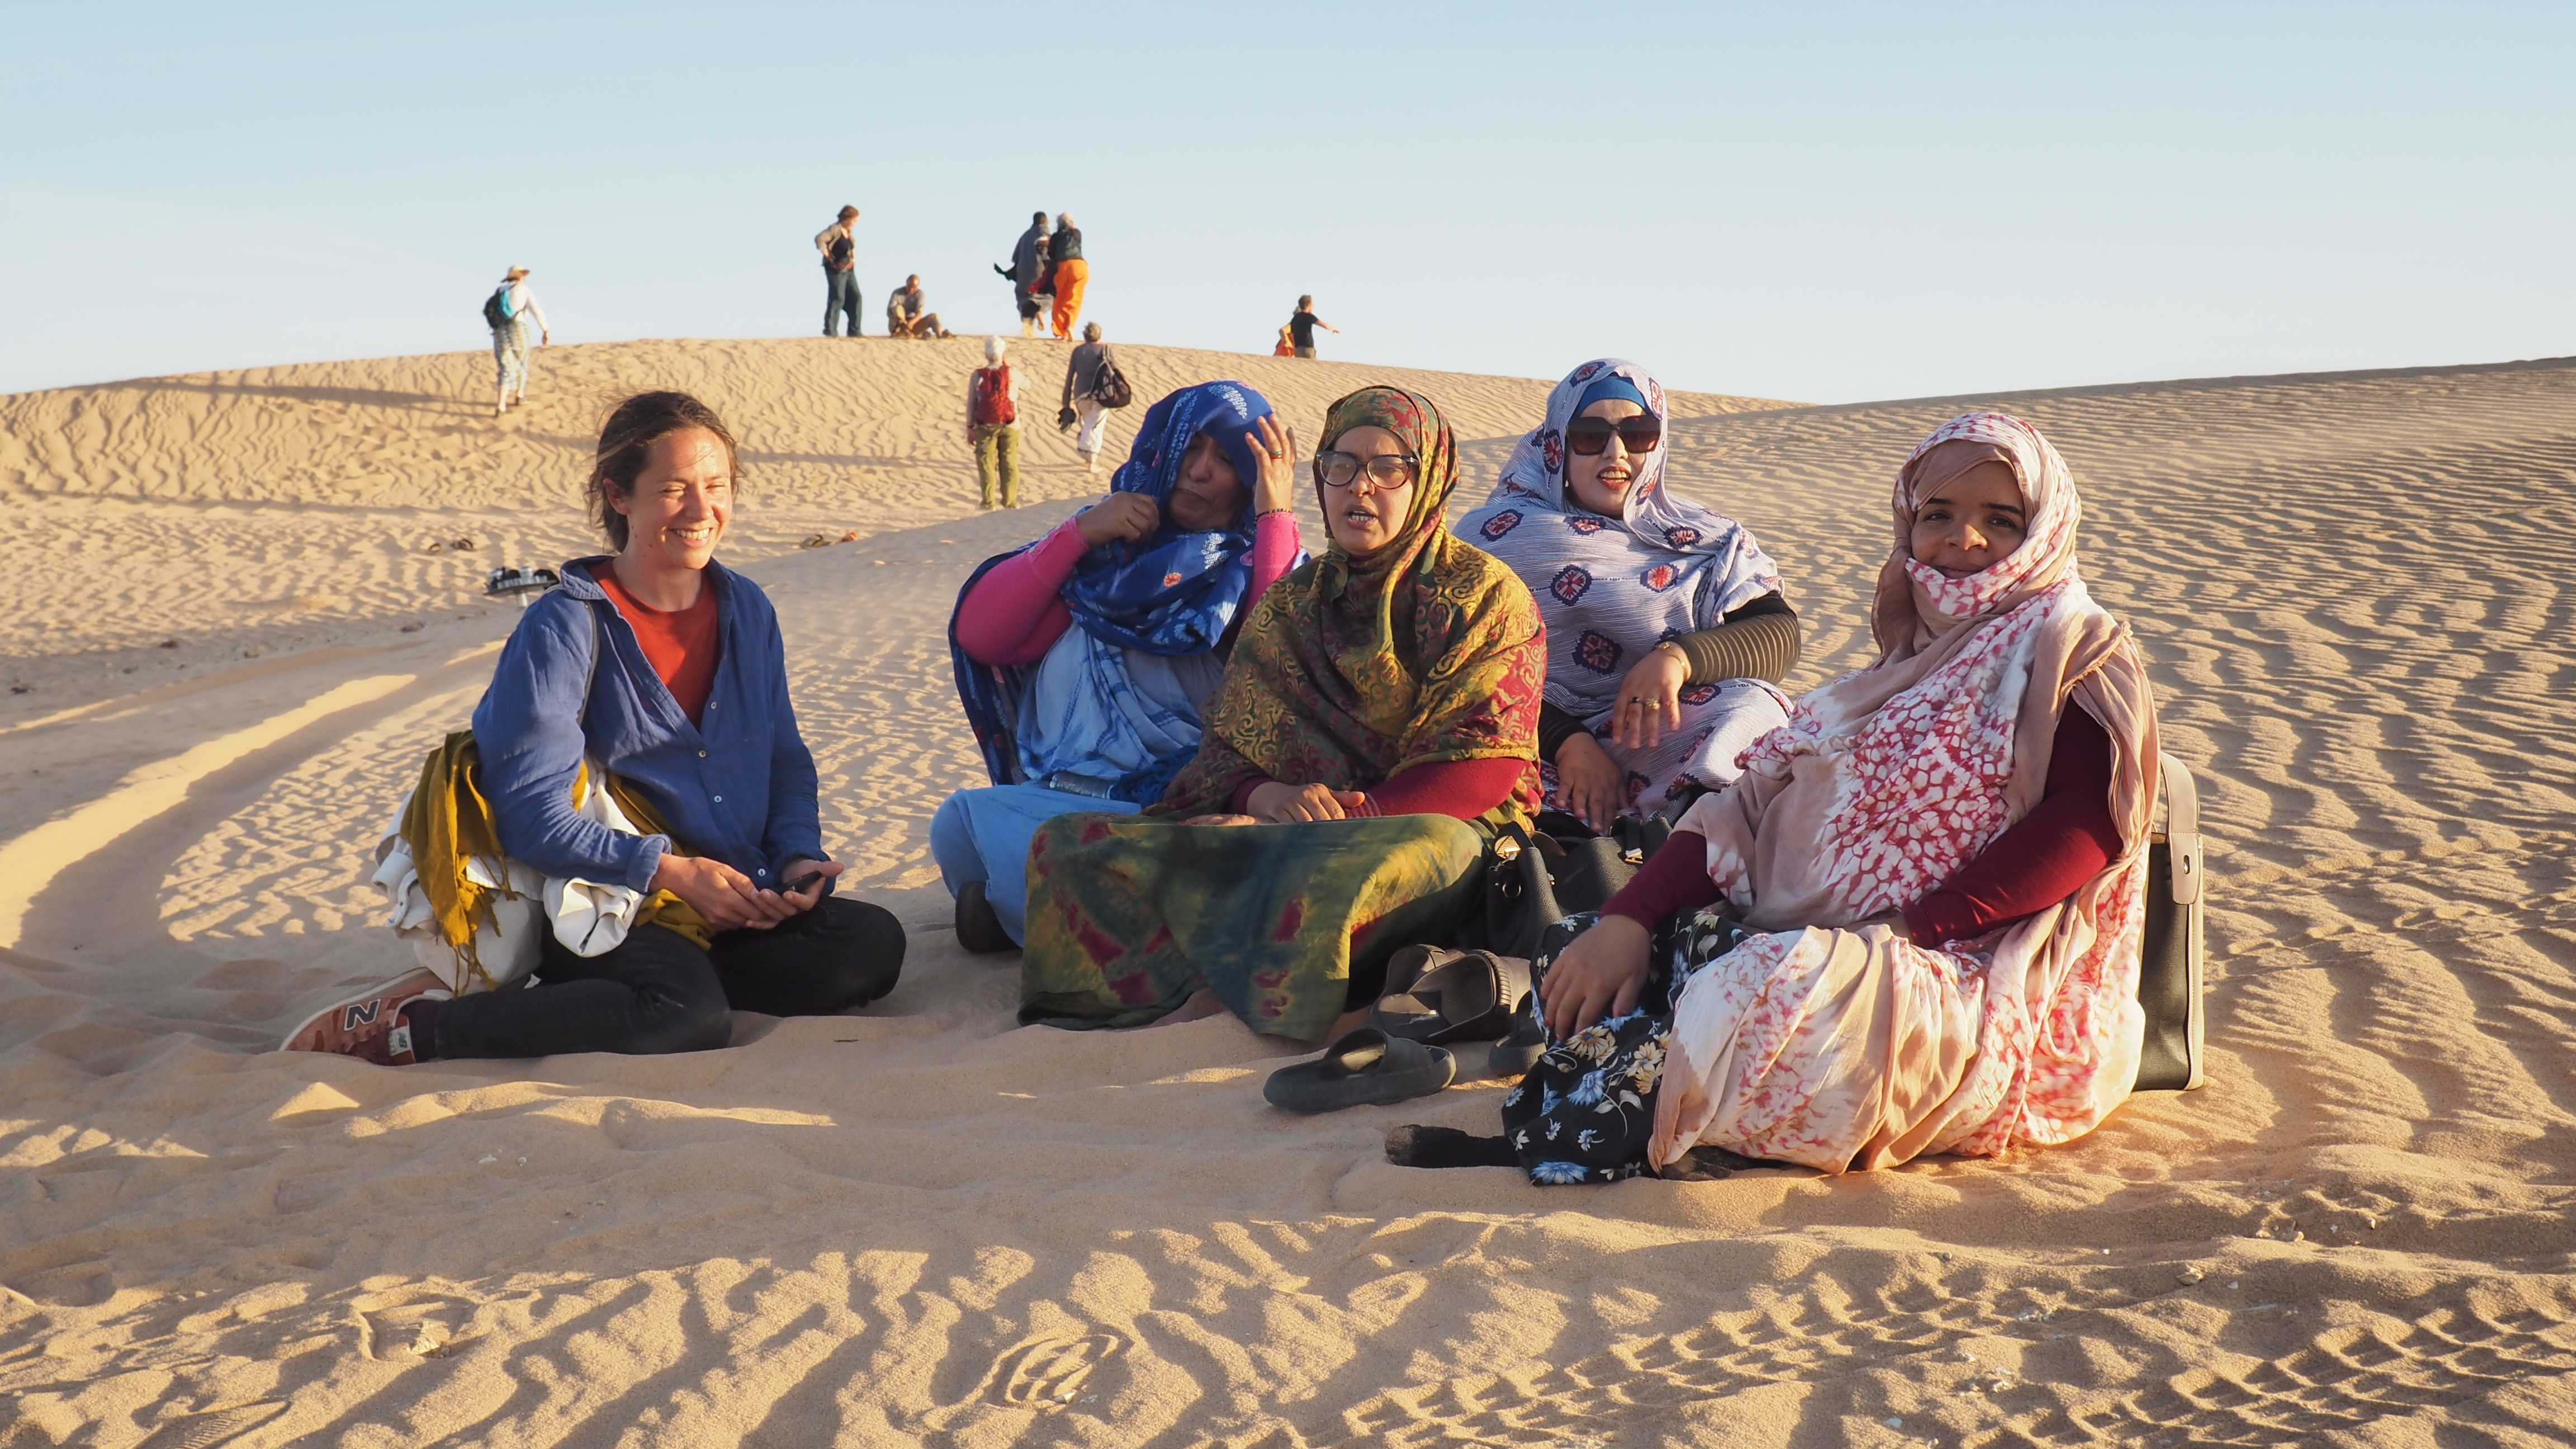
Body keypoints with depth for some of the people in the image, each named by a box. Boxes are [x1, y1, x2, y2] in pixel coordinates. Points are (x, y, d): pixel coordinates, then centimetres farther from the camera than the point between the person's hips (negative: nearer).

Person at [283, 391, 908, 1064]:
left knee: (873, 946, -17)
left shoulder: (746, 610, 9)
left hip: (729, 899, 7)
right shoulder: (563, 629, -11)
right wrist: (670, 871, -20)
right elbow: (532, 816, -16)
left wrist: (797, 857, -5)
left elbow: (784, 759, 15)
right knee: (690, 1015, -35)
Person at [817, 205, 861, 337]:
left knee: (855, 297, 6)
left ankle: (854, 330, 11)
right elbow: (820, 239, -25)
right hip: (837, 269, -9)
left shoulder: (850, 232, 12)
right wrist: (828, 256, -20)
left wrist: (854, 258, 15)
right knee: (837, 298, -10)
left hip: (848, 269, 9)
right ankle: (830, 329, -4)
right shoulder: (835, 229, -14)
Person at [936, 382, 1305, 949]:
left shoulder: (1256, 565, 8)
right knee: (962, 822, -27)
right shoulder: (1108, 546, 15)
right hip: (1058, 791, 4)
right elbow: (980, 636, 6)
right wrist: (1079, 533, -1)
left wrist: (1276, 515, -11)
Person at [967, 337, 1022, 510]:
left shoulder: (977, 376, -4)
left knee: (986, 464, 4)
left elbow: (971, 404, -3)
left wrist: (969, 429, 4)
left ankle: (988, 502, 0)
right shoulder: (1012, 373, -4)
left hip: (985, 427, 0)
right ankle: (1010, 502, 8)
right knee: (1009, 464, 7)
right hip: (1010, 426, 0)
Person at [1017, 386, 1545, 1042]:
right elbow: (1229, 747, 11)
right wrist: (1265, 797, -15)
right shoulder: (1288, 605, 18)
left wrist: (1348, 815, -19)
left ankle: (1215, 998, -31)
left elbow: (1486, 769, -7)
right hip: (1284, 835, 4)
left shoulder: (1486, 595, 4)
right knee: (1071, 845, -15)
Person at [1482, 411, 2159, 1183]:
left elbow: (2086, 827, -16)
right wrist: (1628, 919, -6)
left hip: (1990, 992, -8)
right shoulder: (1908, 659, 21)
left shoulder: (2072, 655, 0)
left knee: (1778, 997, -38)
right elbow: (1759, 800, 10)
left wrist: (1905, 934, -22)